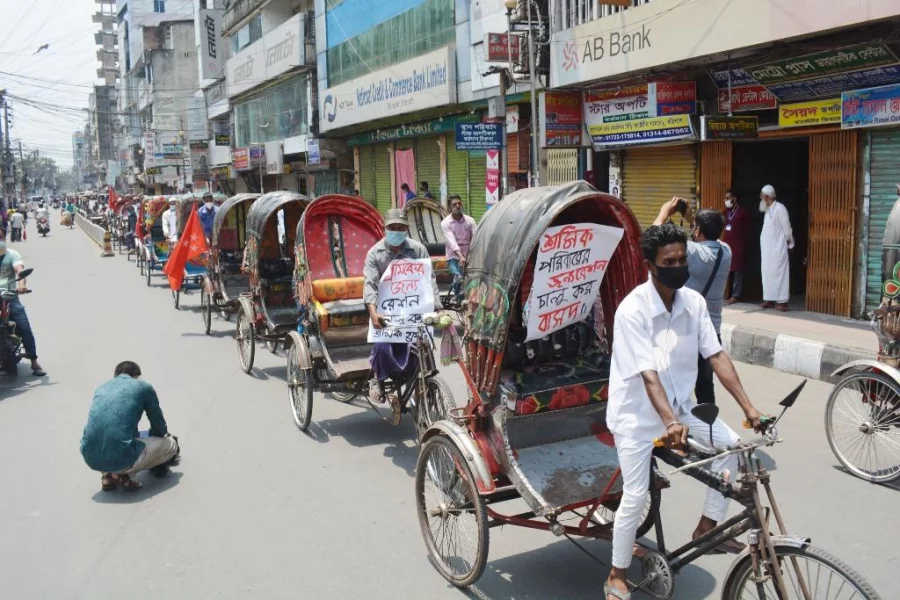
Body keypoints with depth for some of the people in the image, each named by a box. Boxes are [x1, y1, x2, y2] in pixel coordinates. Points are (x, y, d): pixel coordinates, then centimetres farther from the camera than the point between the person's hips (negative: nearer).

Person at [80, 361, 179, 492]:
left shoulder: (101, 389, 22)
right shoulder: (144, 387, 9)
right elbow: (160, 428, 16)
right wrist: (151, 438, 41)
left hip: (90, 458, 6)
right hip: (121, 459, -5)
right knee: (170, 444, 18)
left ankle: (108, 475, 13)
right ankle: (122, 474, 4)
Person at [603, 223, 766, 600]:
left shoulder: (694, 302, -6)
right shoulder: (632, 310, -23)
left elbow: (717, 356, -7)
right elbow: (648, 374, -29)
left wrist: (748, 406, -14)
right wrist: (669, 422, -40)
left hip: (680, 407, 6)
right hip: (637, 414, -6)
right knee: (636, 496, -6)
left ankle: (707, 526, 18)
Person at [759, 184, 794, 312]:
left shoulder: (779, 208, -14)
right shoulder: (768, 210, 13)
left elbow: (787, 228, -9)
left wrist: (790, 243, -1)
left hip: (778, 248, -8)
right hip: (767, 249, 9)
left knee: (778, 273, -7)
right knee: (767, 273, 9)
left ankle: (781, 301, -5)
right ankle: (769, 299, 15)